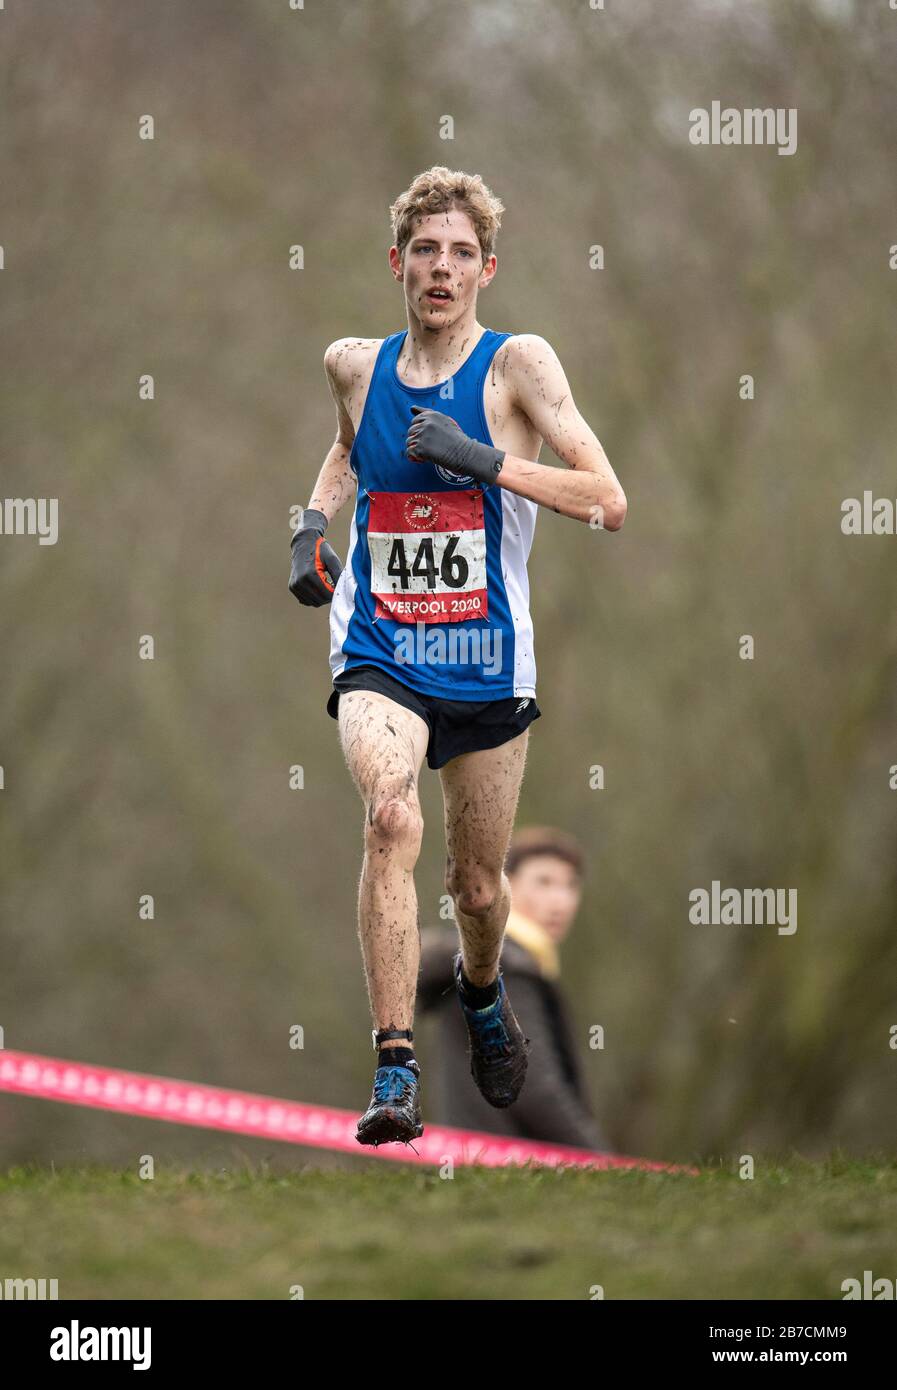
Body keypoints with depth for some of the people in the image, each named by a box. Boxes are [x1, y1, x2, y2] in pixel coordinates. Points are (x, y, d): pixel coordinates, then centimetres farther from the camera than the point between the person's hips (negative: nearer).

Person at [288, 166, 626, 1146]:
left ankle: (480, 989, 52)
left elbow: (609, 503, -17)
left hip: (487, 666, 0)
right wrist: (312, 523, 9)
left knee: (478, 885, 13)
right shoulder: (355, 366, 2)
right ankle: (395, 1068, -31)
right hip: (378, 661, 0)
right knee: (391, 817, -29)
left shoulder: (517, 365, -9)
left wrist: (481, 458, -26)